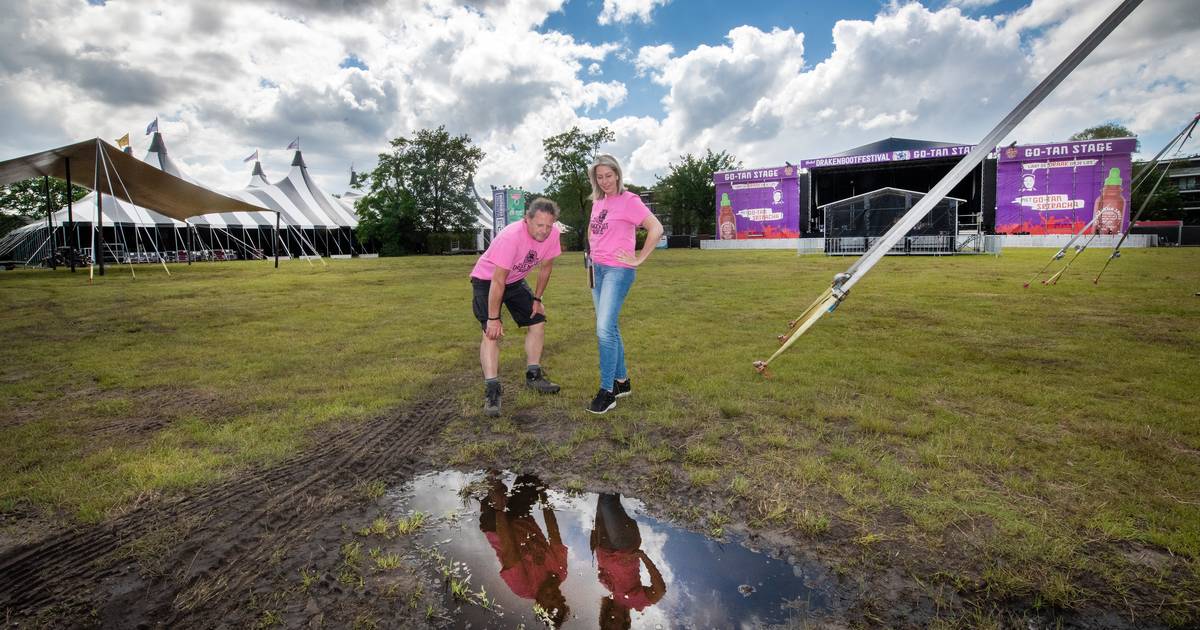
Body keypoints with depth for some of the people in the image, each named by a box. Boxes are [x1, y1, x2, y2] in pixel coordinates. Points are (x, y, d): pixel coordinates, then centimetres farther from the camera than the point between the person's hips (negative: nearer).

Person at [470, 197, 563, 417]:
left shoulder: (552, 234, -18)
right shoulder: (511, 236, -36)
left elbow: (545, 267, -1)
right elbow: (498, 281, -32)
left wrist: (537, 299, 3)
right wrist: (493, 318, -27)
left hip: (516, 281, 7)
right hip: (487, 280, -6)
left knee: (538, 322, 4)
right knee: (492, 332, -19)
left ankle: (533, 375, 19)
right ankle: (491, 391, -16)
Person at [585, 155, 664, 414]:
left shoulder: (628, 200, -9)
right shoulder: (598, 202, 13)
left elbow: (656, 229, -17)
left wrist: (639, 259, -15)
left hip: (618, 270, -8)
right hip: (598, 269, 8)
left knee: (604, 329, -15)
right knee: (609, 328, 11)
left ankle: (607, 391, -6)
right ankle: (622, 382, 23)